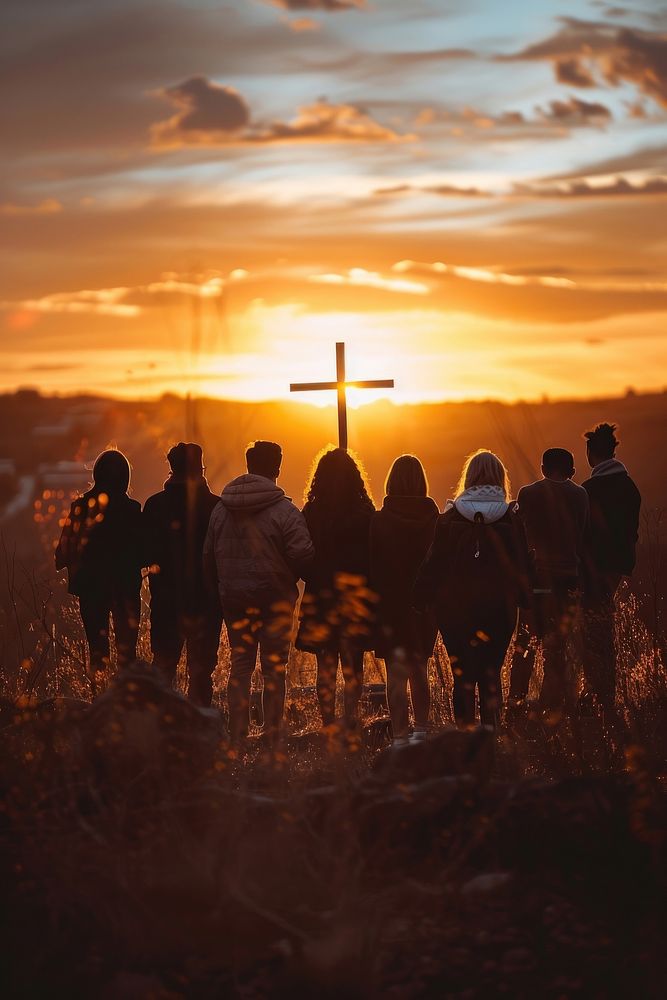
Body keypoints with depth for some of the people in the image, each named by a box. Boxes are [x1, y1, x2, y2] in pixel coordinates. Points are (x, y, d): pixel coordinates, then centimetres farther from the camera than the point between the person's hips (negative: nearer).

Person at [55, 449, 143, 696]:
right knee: (126, 647, 3)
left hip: (90, 585, 3)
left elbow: (64, 550, -1)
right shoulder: (130, 509, -11)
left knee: (97, 646, 11)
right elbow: (142, 553, -7)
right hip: (124, 585, -3)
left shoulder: (80, 506, -4)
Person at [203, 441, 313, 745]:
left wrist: (221, 588, 17)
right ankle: (272, 736, 4)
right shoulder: (285, 511, -12)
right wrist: (290, 580, 4)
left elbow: (208, 556, 7)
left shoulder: (221, 509, 4)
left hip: (234, 599, 4)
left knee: (240, 665, 11)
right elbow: (303, 555, -17)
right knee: (274, 668, 3)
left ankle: (236, 735, 10)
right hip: (275, 598, -4)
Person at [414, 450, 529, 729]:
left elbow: (433, 563, -1)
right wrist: (523, 601, 8)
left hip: (455, 608, 0)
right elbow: (522, 566, 0)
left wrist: (423, 601, 5)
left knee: (463, 675, 7)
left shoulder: (450, 518, -4)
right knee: (491, 674, 8)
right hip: (499, 607, 0)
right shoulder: (511, 519, -3)